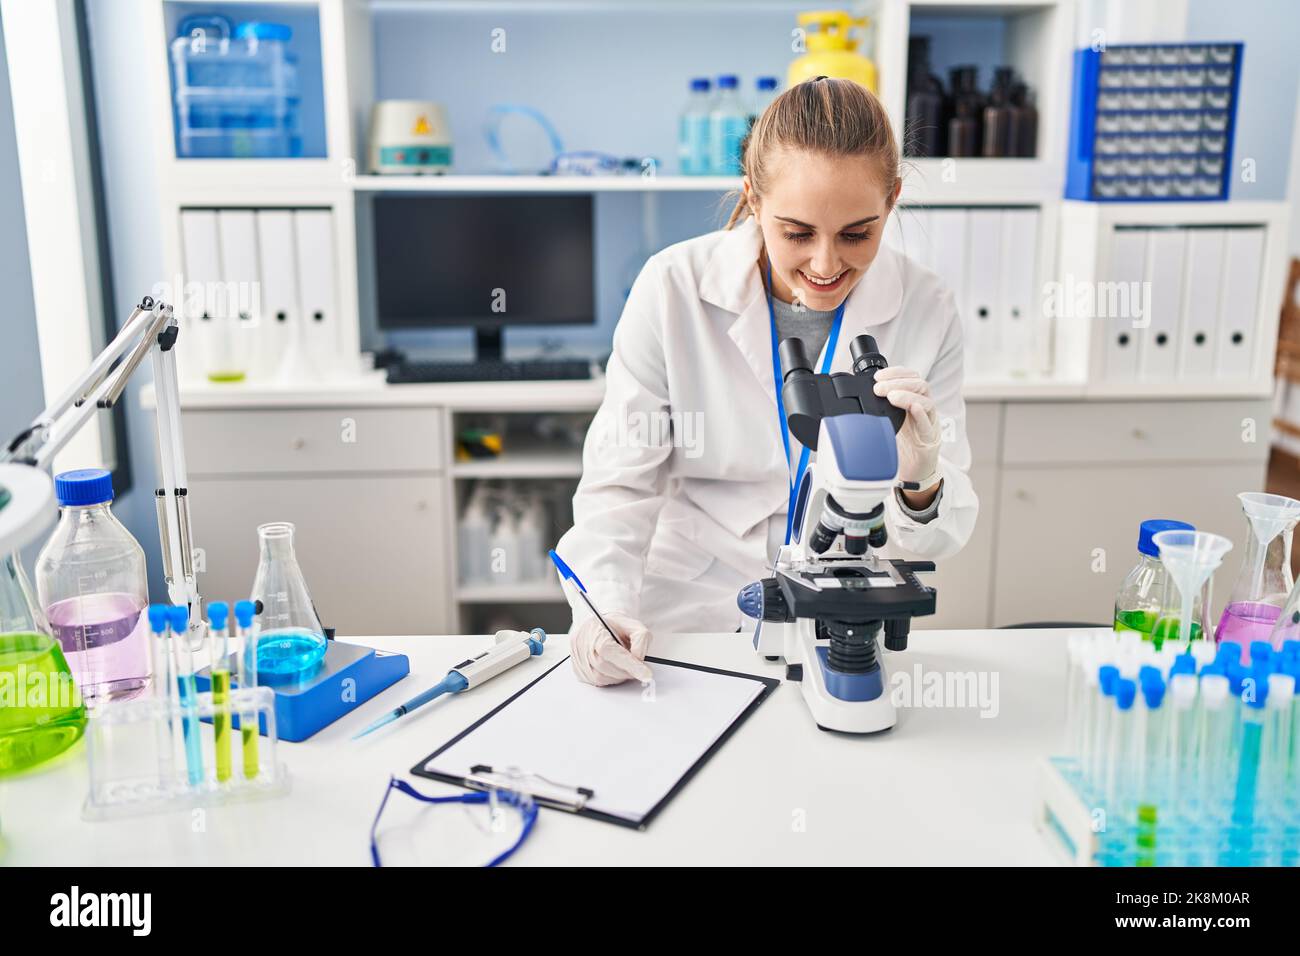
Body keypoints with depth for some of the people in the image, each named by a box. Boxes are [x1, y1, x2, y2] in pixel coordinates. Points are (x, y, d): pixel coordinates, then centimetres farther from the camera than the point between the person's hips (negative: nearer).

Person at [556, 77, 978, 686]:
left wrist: (922, 484, -27)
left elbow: (940, 538, -4)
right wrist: (603, 608, -21)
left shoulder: (925, 310, -7)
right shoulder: (673, 288, -11)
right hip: (685, 623, 0)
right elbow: (619, 481, -4)